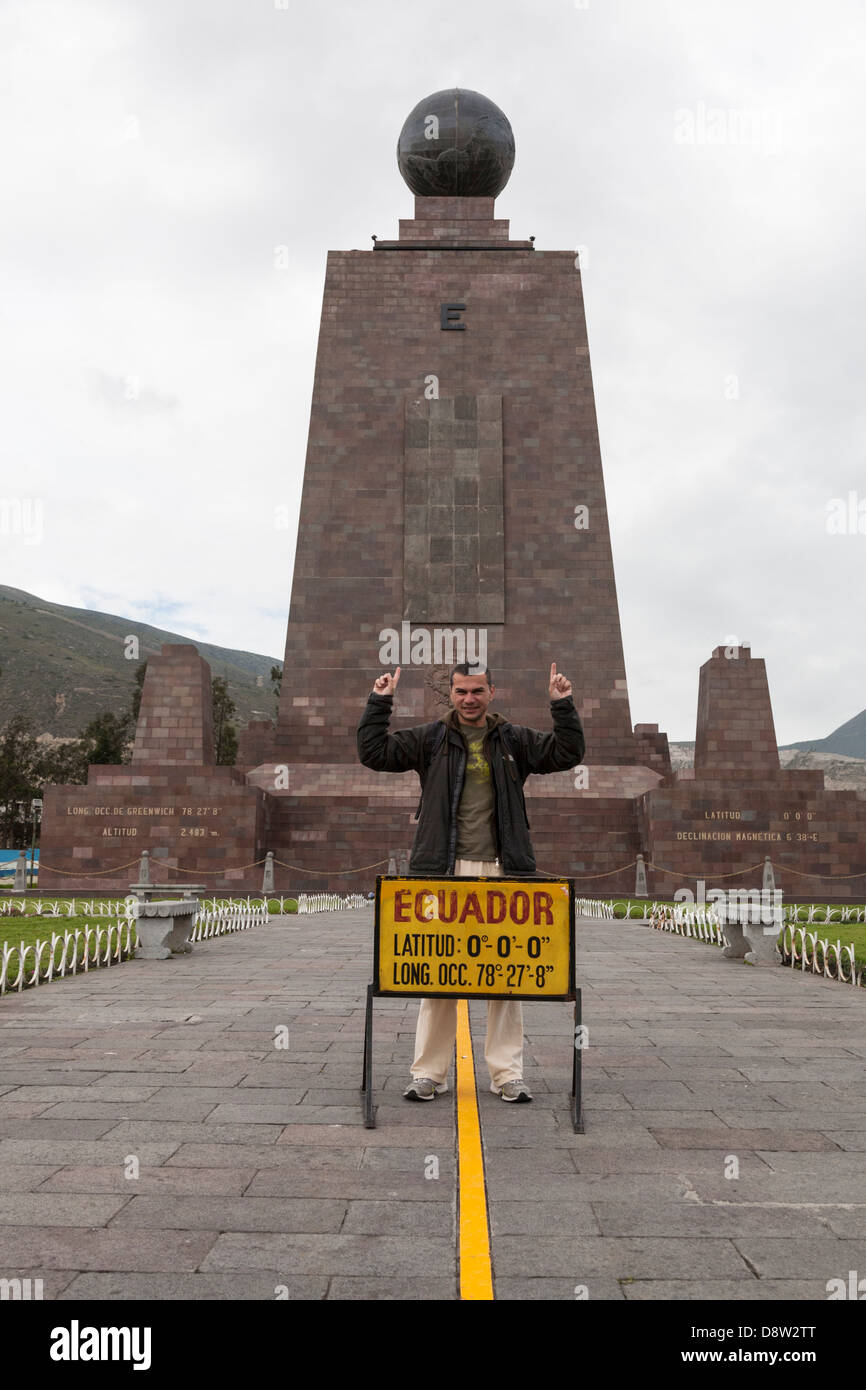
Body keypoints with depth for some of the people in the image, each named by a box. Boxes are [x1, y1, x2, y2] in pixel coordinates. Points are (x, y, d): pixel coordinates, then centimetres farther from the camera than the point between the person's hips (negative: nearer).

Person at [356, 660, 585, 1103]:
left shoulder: (514, 740, 12)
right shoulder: (430, 739, 9)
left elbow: (568, 753, 10)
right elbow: (374, 753, 4)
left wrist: (563, 706, 1)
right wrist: (379, 703, -1)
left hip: (502, 873, 1)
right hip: (444, 872, -1)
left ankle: (507, 1073, 16)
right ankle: (429, 1073, 13)